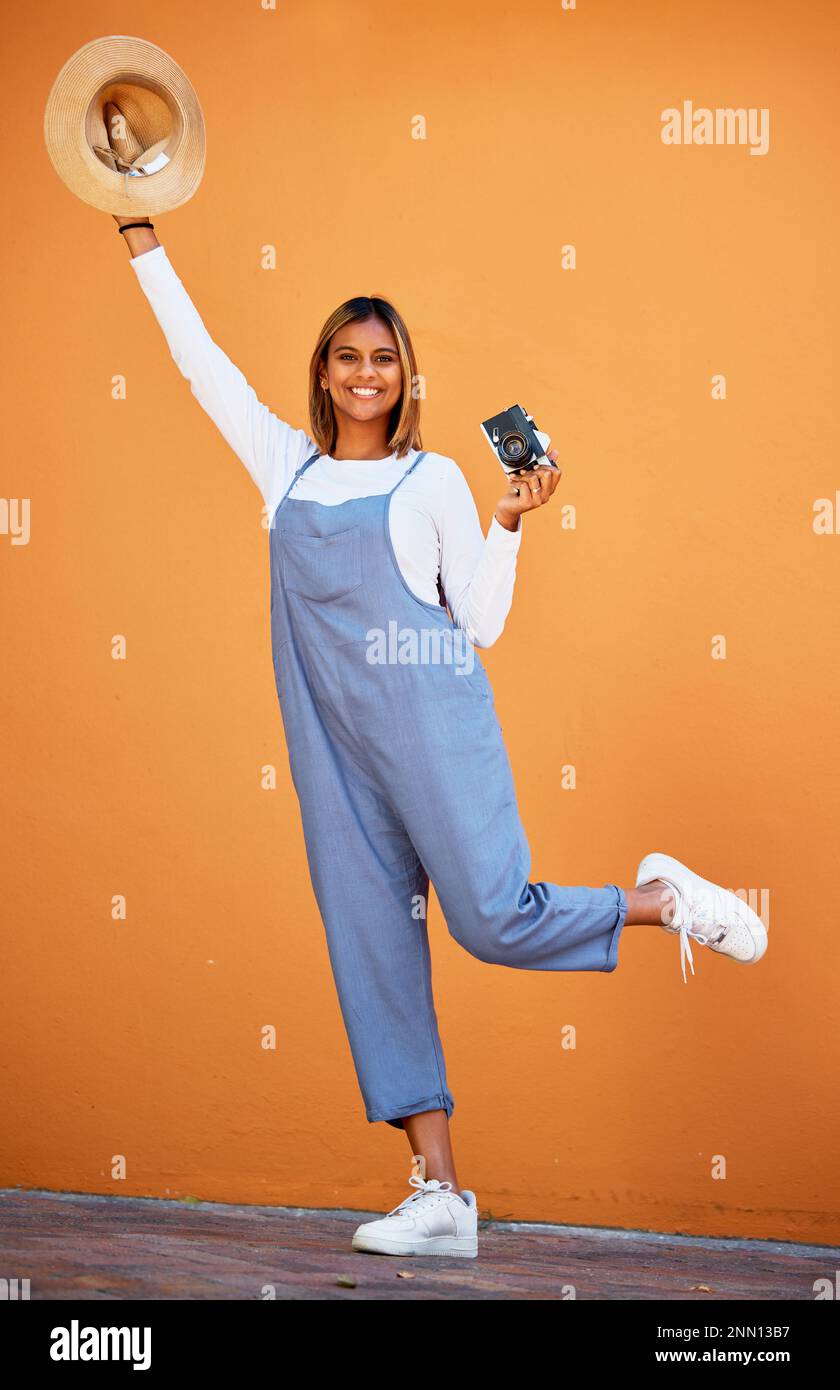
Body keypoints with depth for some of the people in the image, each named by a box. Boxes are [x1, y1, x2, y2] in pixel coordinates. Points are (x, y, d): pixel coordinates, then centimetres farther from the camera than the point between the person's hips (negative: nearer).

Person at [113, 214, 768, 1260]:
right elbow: (198, 361, 19)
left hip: (429, 721, -4)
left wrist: (511, 523, -8)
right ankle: (440, 1194, 1)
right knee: (370, 948, -2)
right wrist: (142, 239, 21)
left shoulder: (432, 480, 5)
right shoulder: (286, 466, 14)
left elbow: (483, 625, 3)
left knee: (496, 920, -14)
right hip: (331, 742, 4)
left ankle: (662, 900, 15)